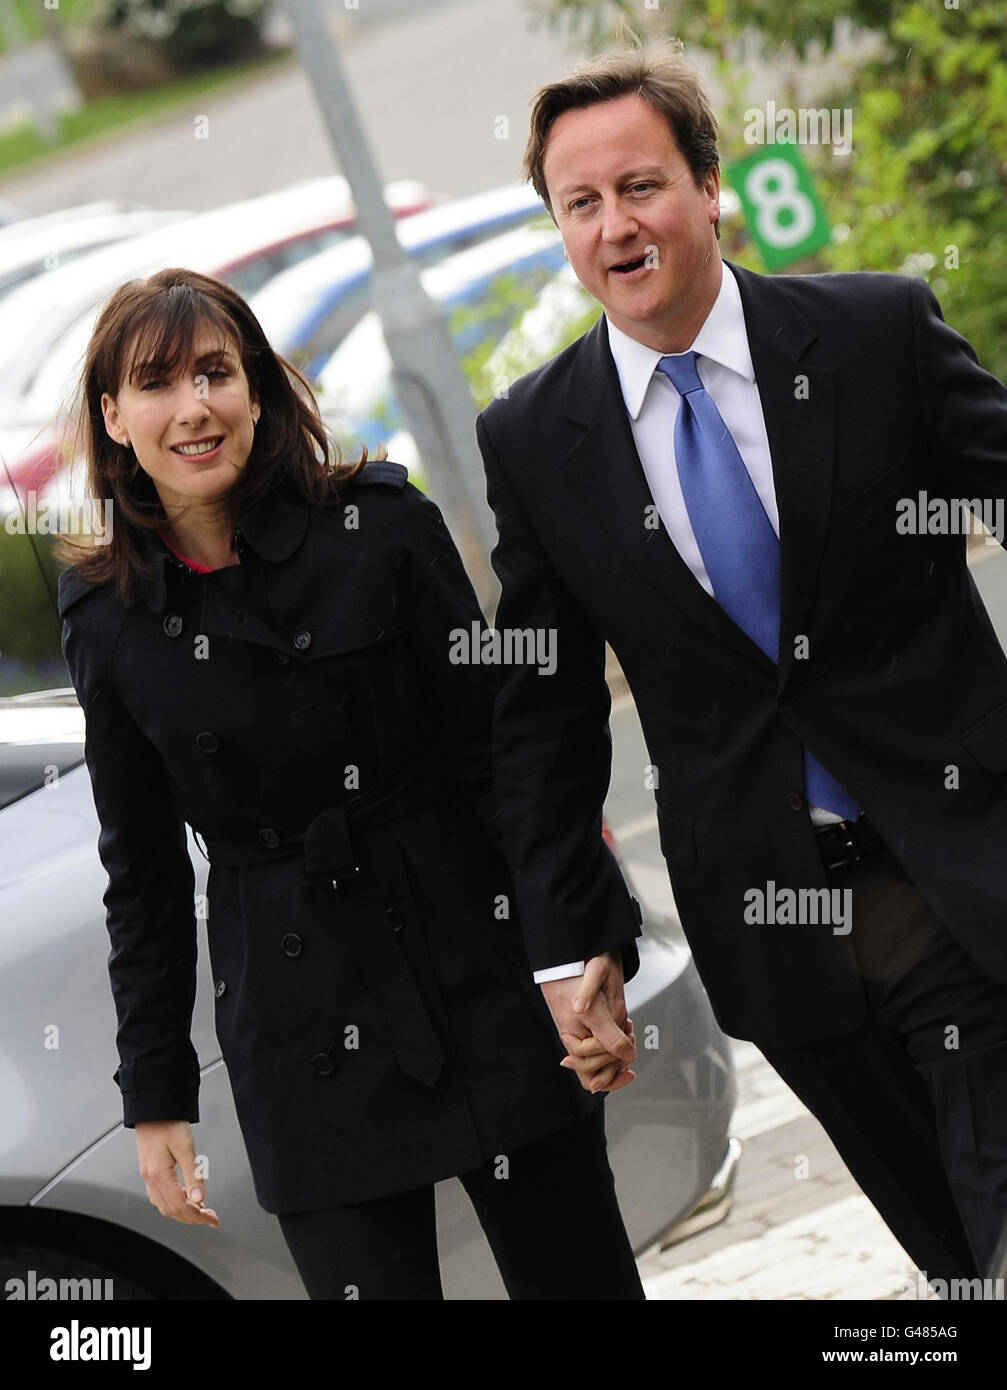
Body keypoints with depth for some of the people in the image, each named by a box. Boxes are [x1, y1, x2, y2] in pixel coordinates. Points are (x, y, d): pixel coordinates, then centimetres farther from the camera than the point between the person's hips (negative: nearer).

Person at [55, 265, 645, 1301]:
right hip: (299, 1039, 1)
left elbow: (497, 758, -3)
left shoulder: (383, 526, -3)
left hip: (482, 973, -1)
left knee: (580, 1278, 3)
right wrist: (154, 1094, 8)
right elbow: (144, 876, 9)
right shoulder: (111, 621, 3)